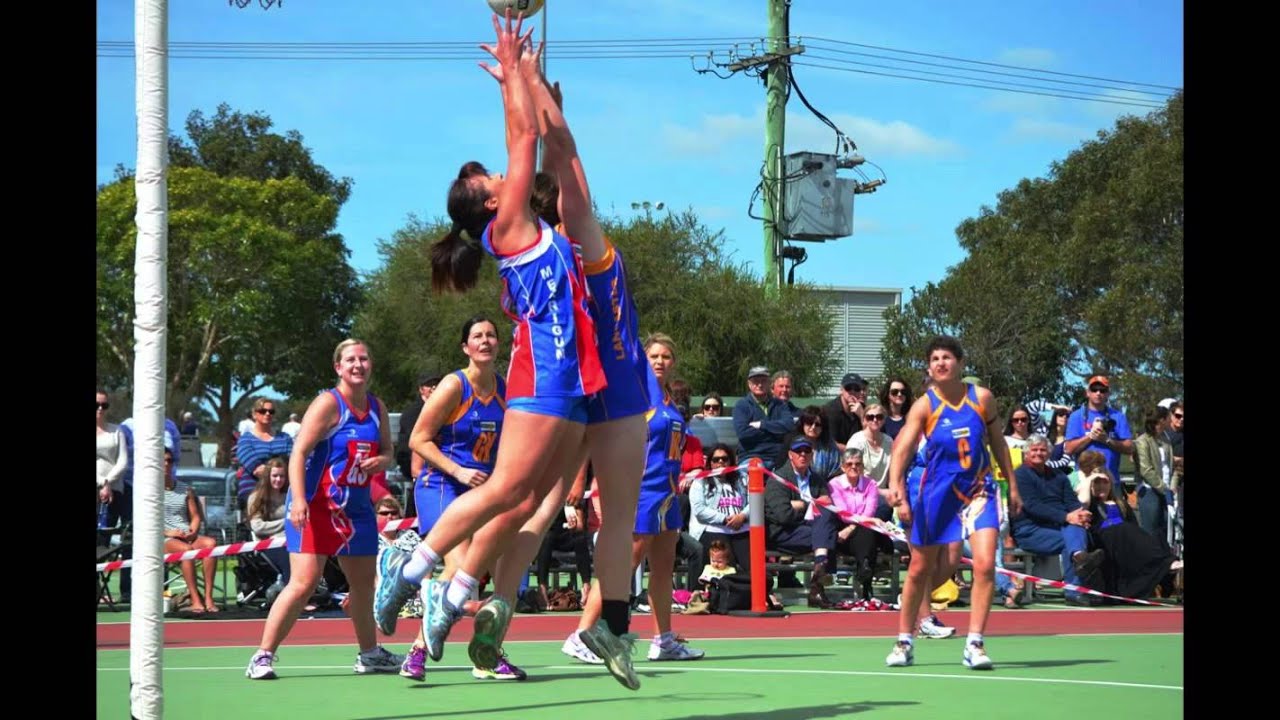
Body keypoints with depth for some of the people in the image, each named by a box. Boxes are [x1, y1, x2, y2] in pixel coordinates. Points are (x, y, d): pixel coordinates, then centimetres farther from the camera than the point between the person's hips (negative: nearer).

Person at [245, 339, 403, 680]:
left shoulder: (377, 408, 9)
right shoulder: (328, 404, -12)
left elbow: (386, 451, 19)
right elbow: (299, 452, -18)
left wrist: (380, 462, -6)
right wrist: (298, 500, -30)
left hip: (356, 507, 7)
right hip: (315, 506, -7)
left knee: (364, 583, 16)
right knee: (304, 582, -16)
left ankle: (370, 654, 34)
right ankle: (262, 656, -9)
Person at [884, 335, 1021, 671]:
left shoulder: (982, 398, -2)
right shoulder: (924, 406, -10)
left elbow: (998, 442, 11)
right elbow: (903, 446, -23)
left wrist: (1012, 486, 12)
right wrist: (895, 486, -40)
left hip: (978, 490, 1)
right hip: (937, 492, -1)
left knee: (985, 563, -16)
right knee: (920, 569, 8)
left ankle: (974, 643, -10)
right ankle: (904, 641, 24)